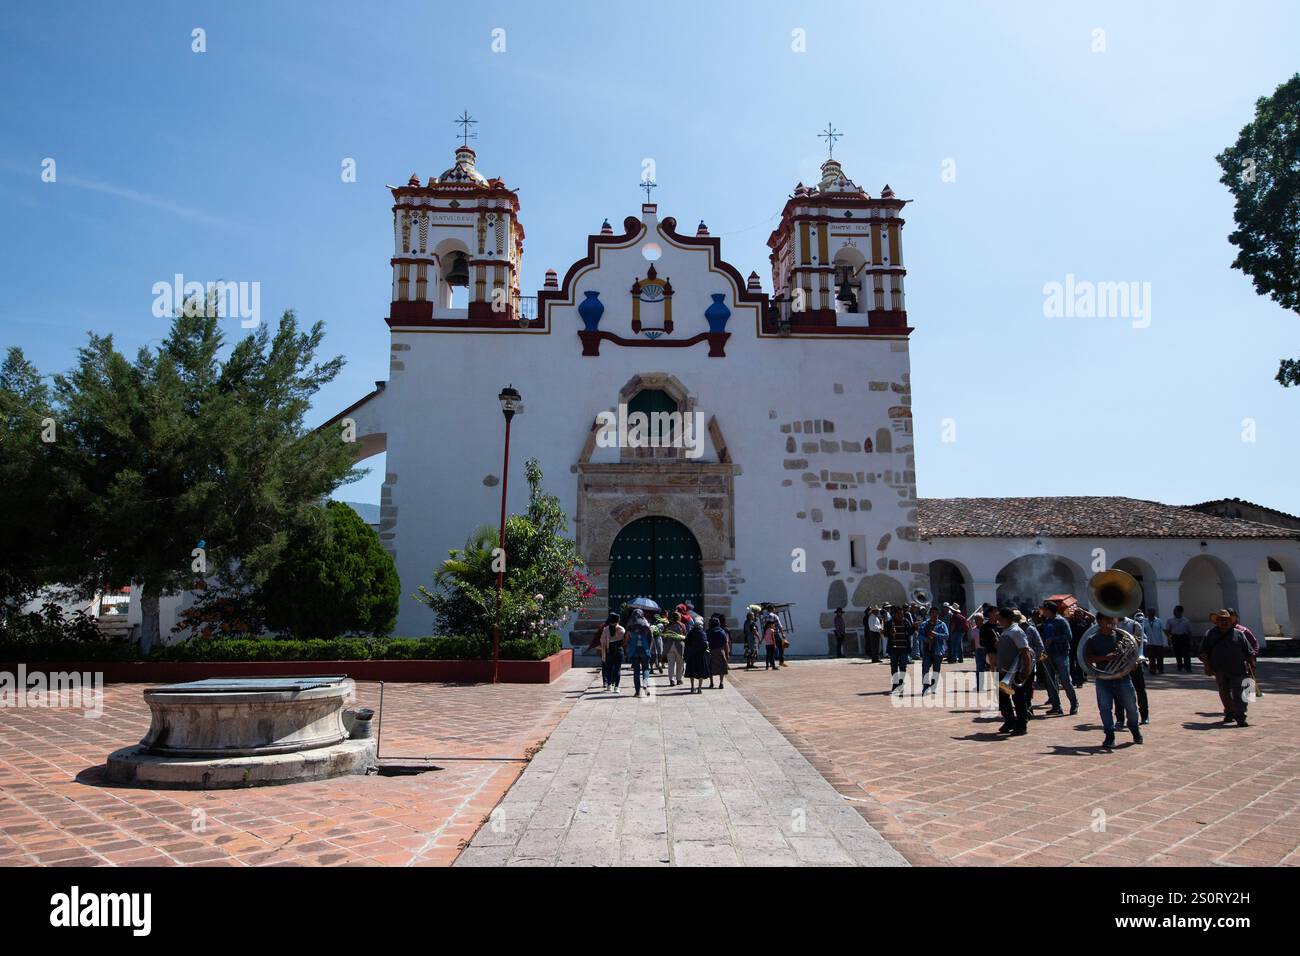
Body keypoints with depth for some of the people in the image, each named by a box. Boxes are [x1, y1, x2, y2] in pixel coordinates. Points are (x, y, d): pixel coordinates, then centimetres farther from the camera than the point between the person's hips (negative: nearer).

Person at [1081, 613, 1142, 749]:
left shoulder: (1121, 635, 5)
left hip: (1122, 677, 2)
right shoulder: (1093, 640, -3)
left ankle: (1135, 730, 35)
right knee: (1105, 707, -3)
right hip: (1103, 679, -2)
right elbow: (1087, 658, -12)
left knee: (1131, 706, 10)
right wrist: (1105, 657, -22)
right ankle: (1110, 736, 8)